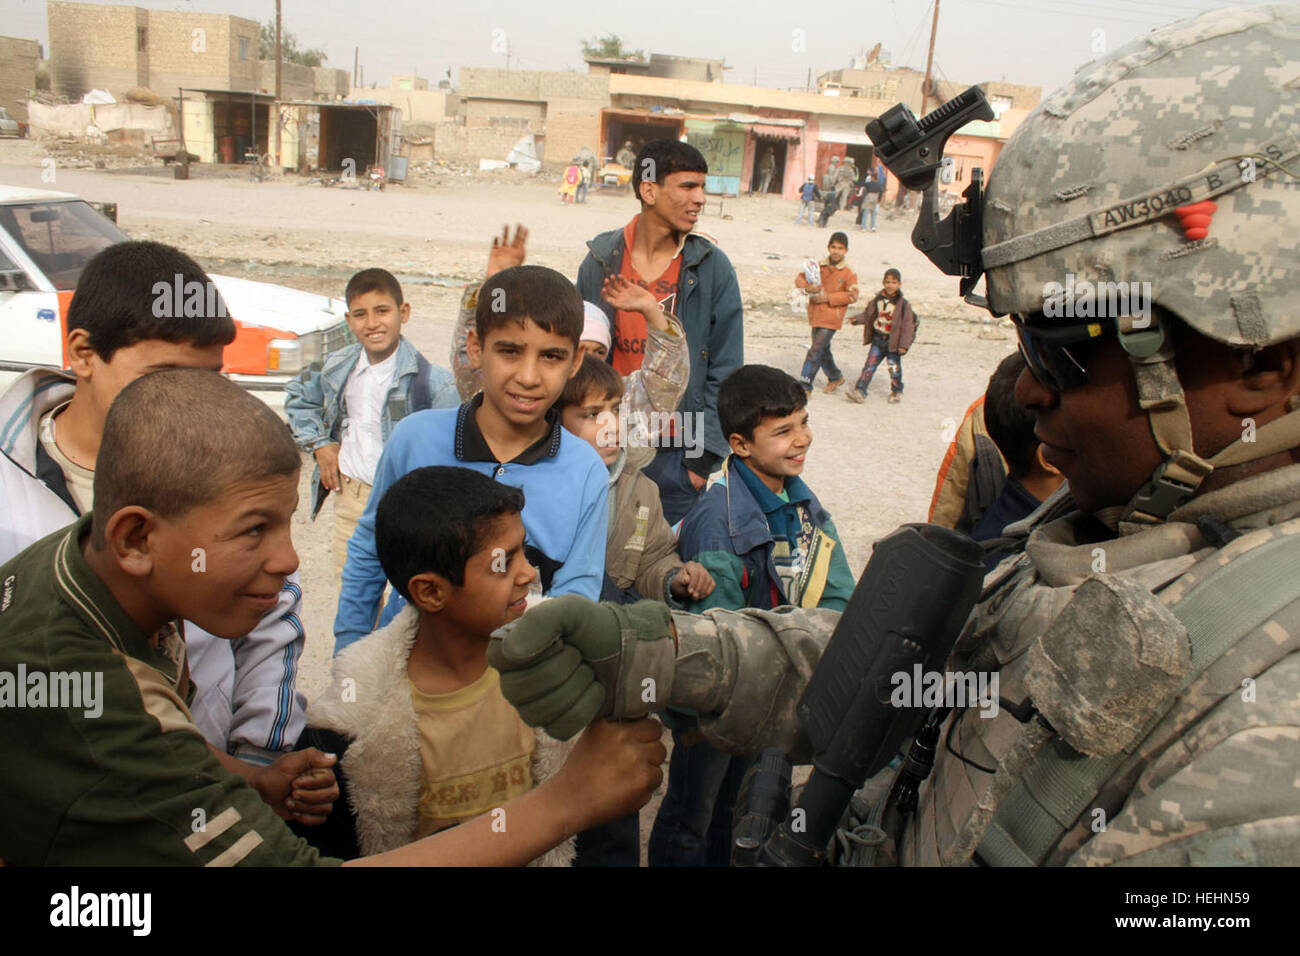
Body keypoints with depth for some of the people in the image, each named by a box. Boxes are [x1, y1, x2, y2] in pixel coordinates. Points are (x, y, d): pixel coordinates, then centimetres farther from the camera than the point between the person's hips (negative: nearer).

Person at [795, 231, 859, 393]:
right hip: (816, 316, 6)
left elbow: (852, 295, -11)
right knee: (823, 351, 20)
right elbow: (800, 278, 6)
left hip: (831, 318, -6)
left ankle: (804, 386, -7)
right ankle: (835, 377, 42)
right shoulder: (819, 266, 5)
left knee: (815, 351, -11)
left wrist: (828, 298, -17)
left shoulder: (849, 273, -8)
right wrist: (807, 287, -18)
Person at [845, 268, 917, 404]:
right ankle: (860, 391, -4)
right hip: (878, 339, 3)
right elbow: (868, 314, 13)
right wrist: (857, 319, -5)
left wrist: (904, 344, -14)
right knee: (869, 366, -2)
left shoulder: (903, 304, -11)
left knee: (895, 368, 8)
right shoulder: (878, 300, 1)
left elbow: (908, 325, -10)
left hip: (893, 342, -3)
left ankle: (896, 392, 29)